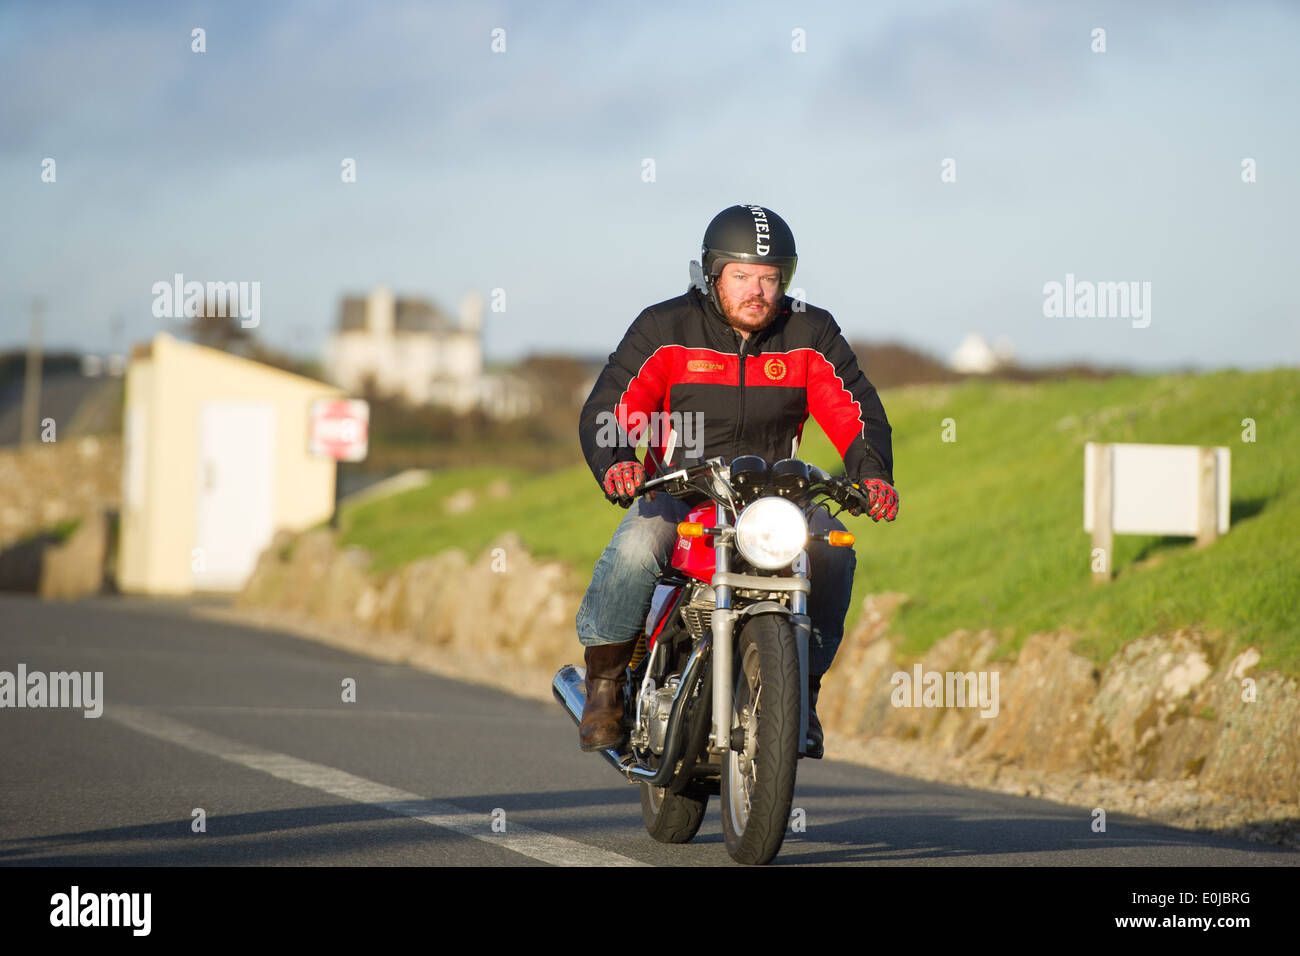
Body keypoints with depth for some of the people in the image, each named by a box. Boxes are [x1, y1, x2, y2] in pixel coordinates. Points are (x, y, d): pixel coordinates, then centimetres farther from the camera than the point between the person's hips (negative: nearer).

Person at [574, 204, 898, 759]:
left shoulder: (811, 334, 1)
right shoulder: (665, 329, -5)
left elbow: (856, 413, -2)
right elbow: (604, 410, -12)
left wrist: (873, 475, -23)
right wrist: (615, 464, -34)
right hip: (677, 490, -2)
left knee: (831, 549, -27)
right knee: (635, 550, -33)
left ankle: (802, 693, -9)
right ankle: (604, 682, -11)